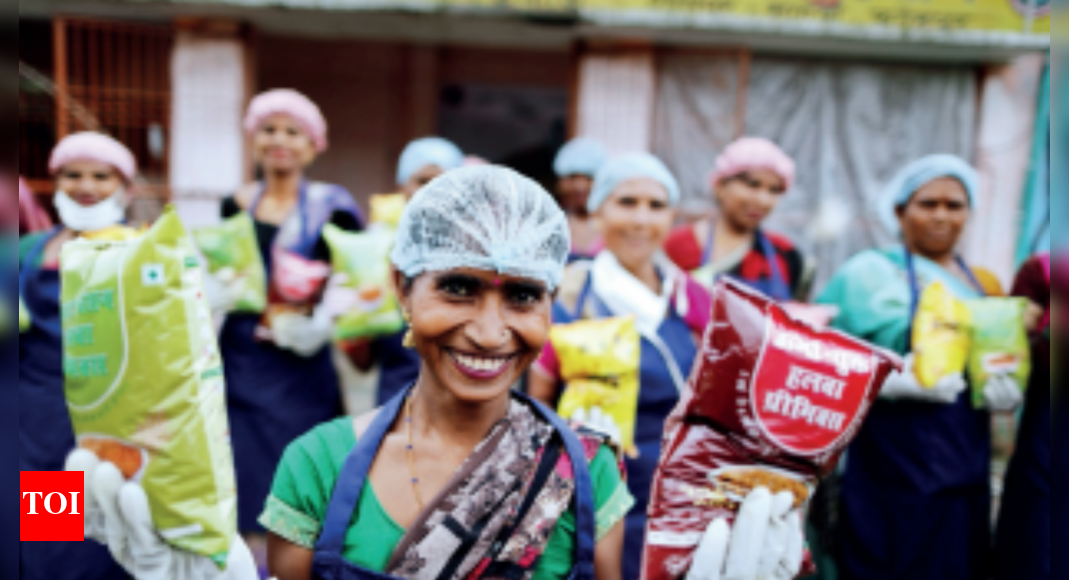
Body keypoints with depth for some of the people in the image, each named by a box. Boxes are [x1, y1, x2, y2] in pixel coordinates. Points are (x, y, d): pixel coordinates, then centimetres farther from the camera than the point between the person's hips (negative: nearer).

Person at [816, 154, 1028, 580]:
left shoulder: (983, 285, 15)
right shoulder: (868, 272, -3)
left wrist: (1007, 390, 1)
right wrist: (895, 381, -25)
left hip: (966, 472, 6)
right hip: (894, 464, -5)